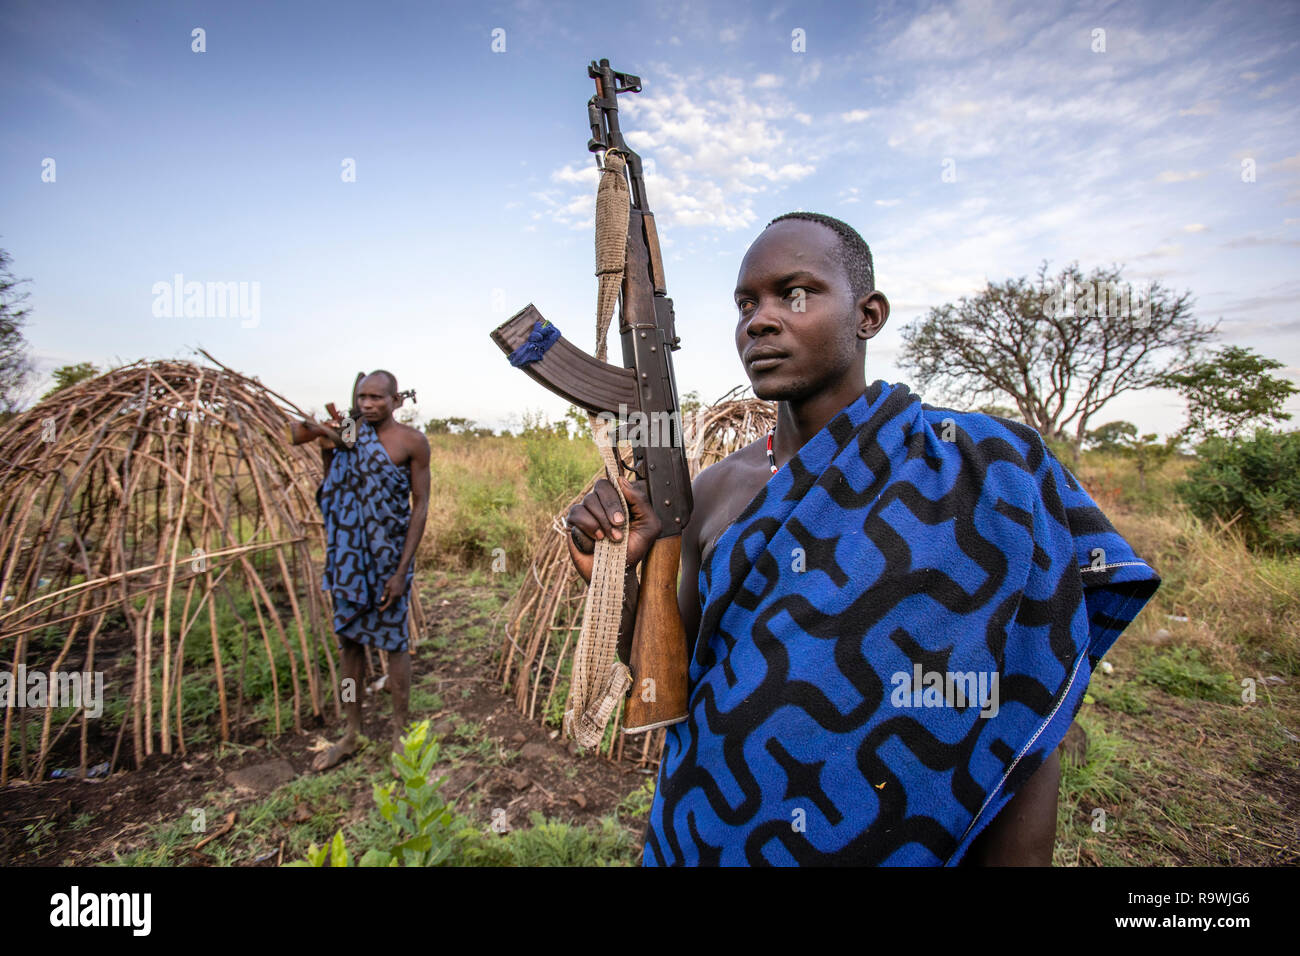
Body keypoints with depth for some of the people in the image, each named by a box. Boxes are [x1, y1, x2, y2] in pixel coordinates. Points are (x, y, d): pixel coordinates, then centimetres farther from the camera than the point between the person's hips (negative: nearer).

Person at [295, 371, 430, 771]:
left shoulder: (412, 442, -8)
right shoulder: (347, 433, 5)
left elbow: (420, 506, -10)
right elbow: (332, 491, 10)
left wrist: (402, 571, -15)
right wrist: (328, 447, -8)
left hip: (389, 555, -4)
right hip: (349, 554, 5)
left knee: (394, 641, 5)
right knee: (350, 640, 13)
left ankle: (399, 735, 22)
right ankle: (351, 734, 29)